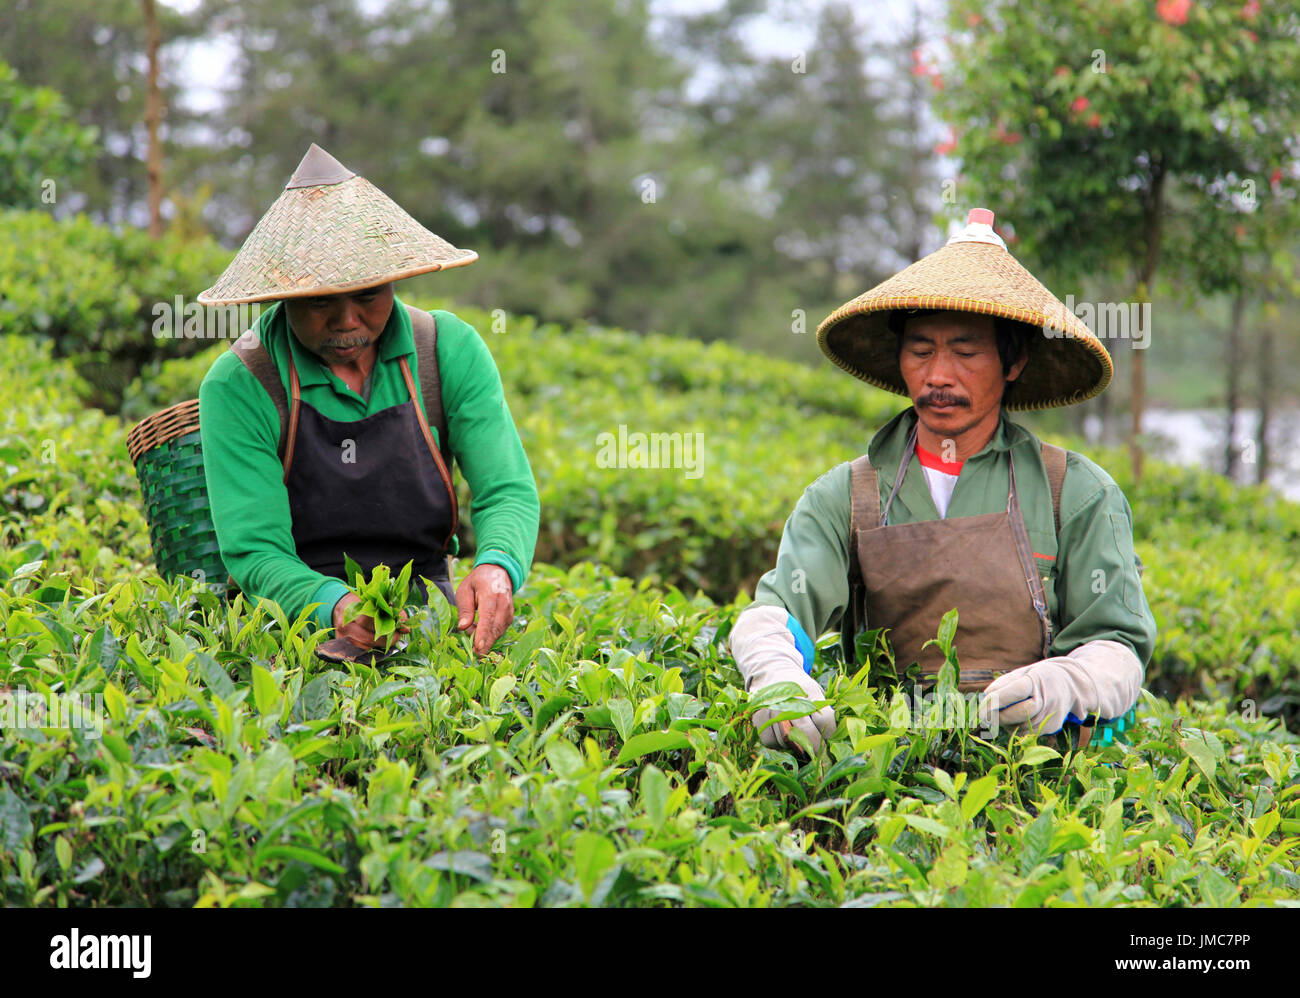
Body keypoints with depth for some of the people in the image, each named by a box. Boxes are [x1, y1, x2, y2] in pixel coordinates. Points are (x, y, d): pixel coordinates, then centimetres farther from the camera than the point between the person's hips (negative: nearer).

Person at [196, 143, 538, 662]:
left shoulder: (451, 352, -1)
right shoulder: (239, 387, -10)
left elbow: (509, 492, -5)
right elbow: (253, 552, -14)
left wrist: (497, 566, -30)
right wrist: (335, 606, -36)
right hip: (298, 628, -3)